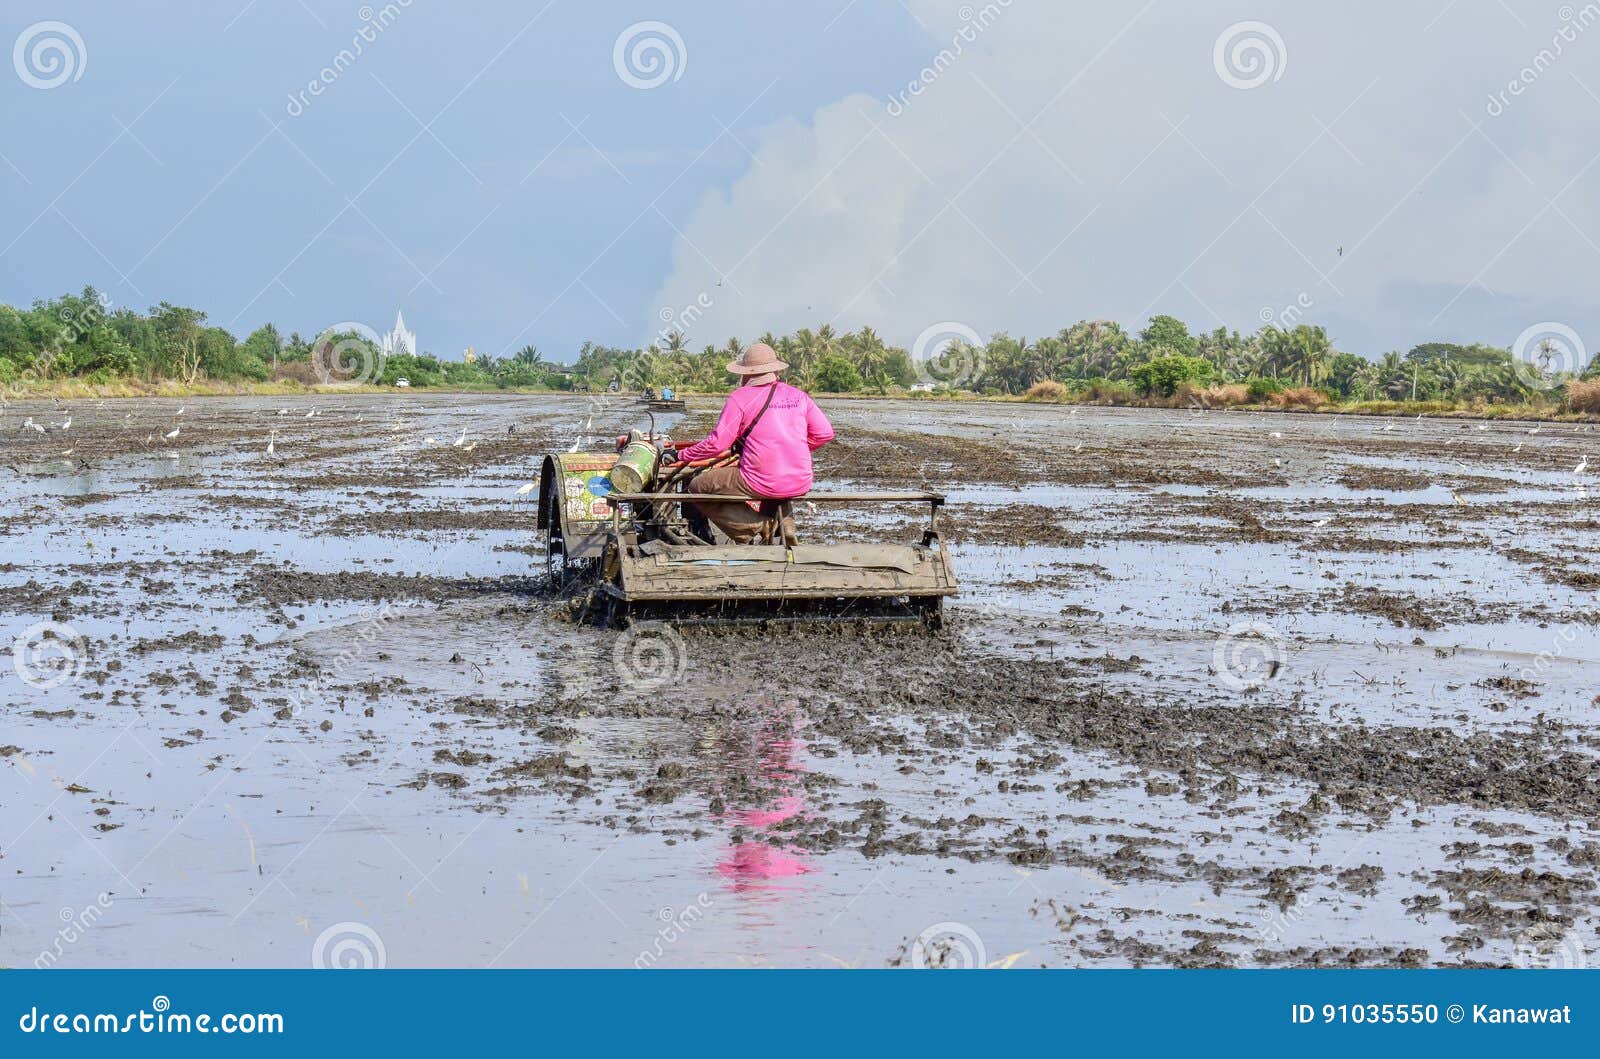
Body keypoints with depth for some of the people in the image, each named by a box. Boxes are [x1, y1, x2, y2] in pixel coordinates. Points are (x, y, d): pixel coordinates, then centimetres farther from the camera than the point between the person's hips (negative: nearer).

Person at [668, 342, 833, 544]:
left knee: (697, 487, 11)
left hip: (762, 485, -6)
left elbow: (716, 444, -7)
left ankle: (753, 526, -1)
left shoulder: (740, 398, -4)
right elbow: (825, 434, 8)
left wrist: (681, 455, 6)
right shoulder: (798, 395, 8)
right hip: (801, 485, 6)